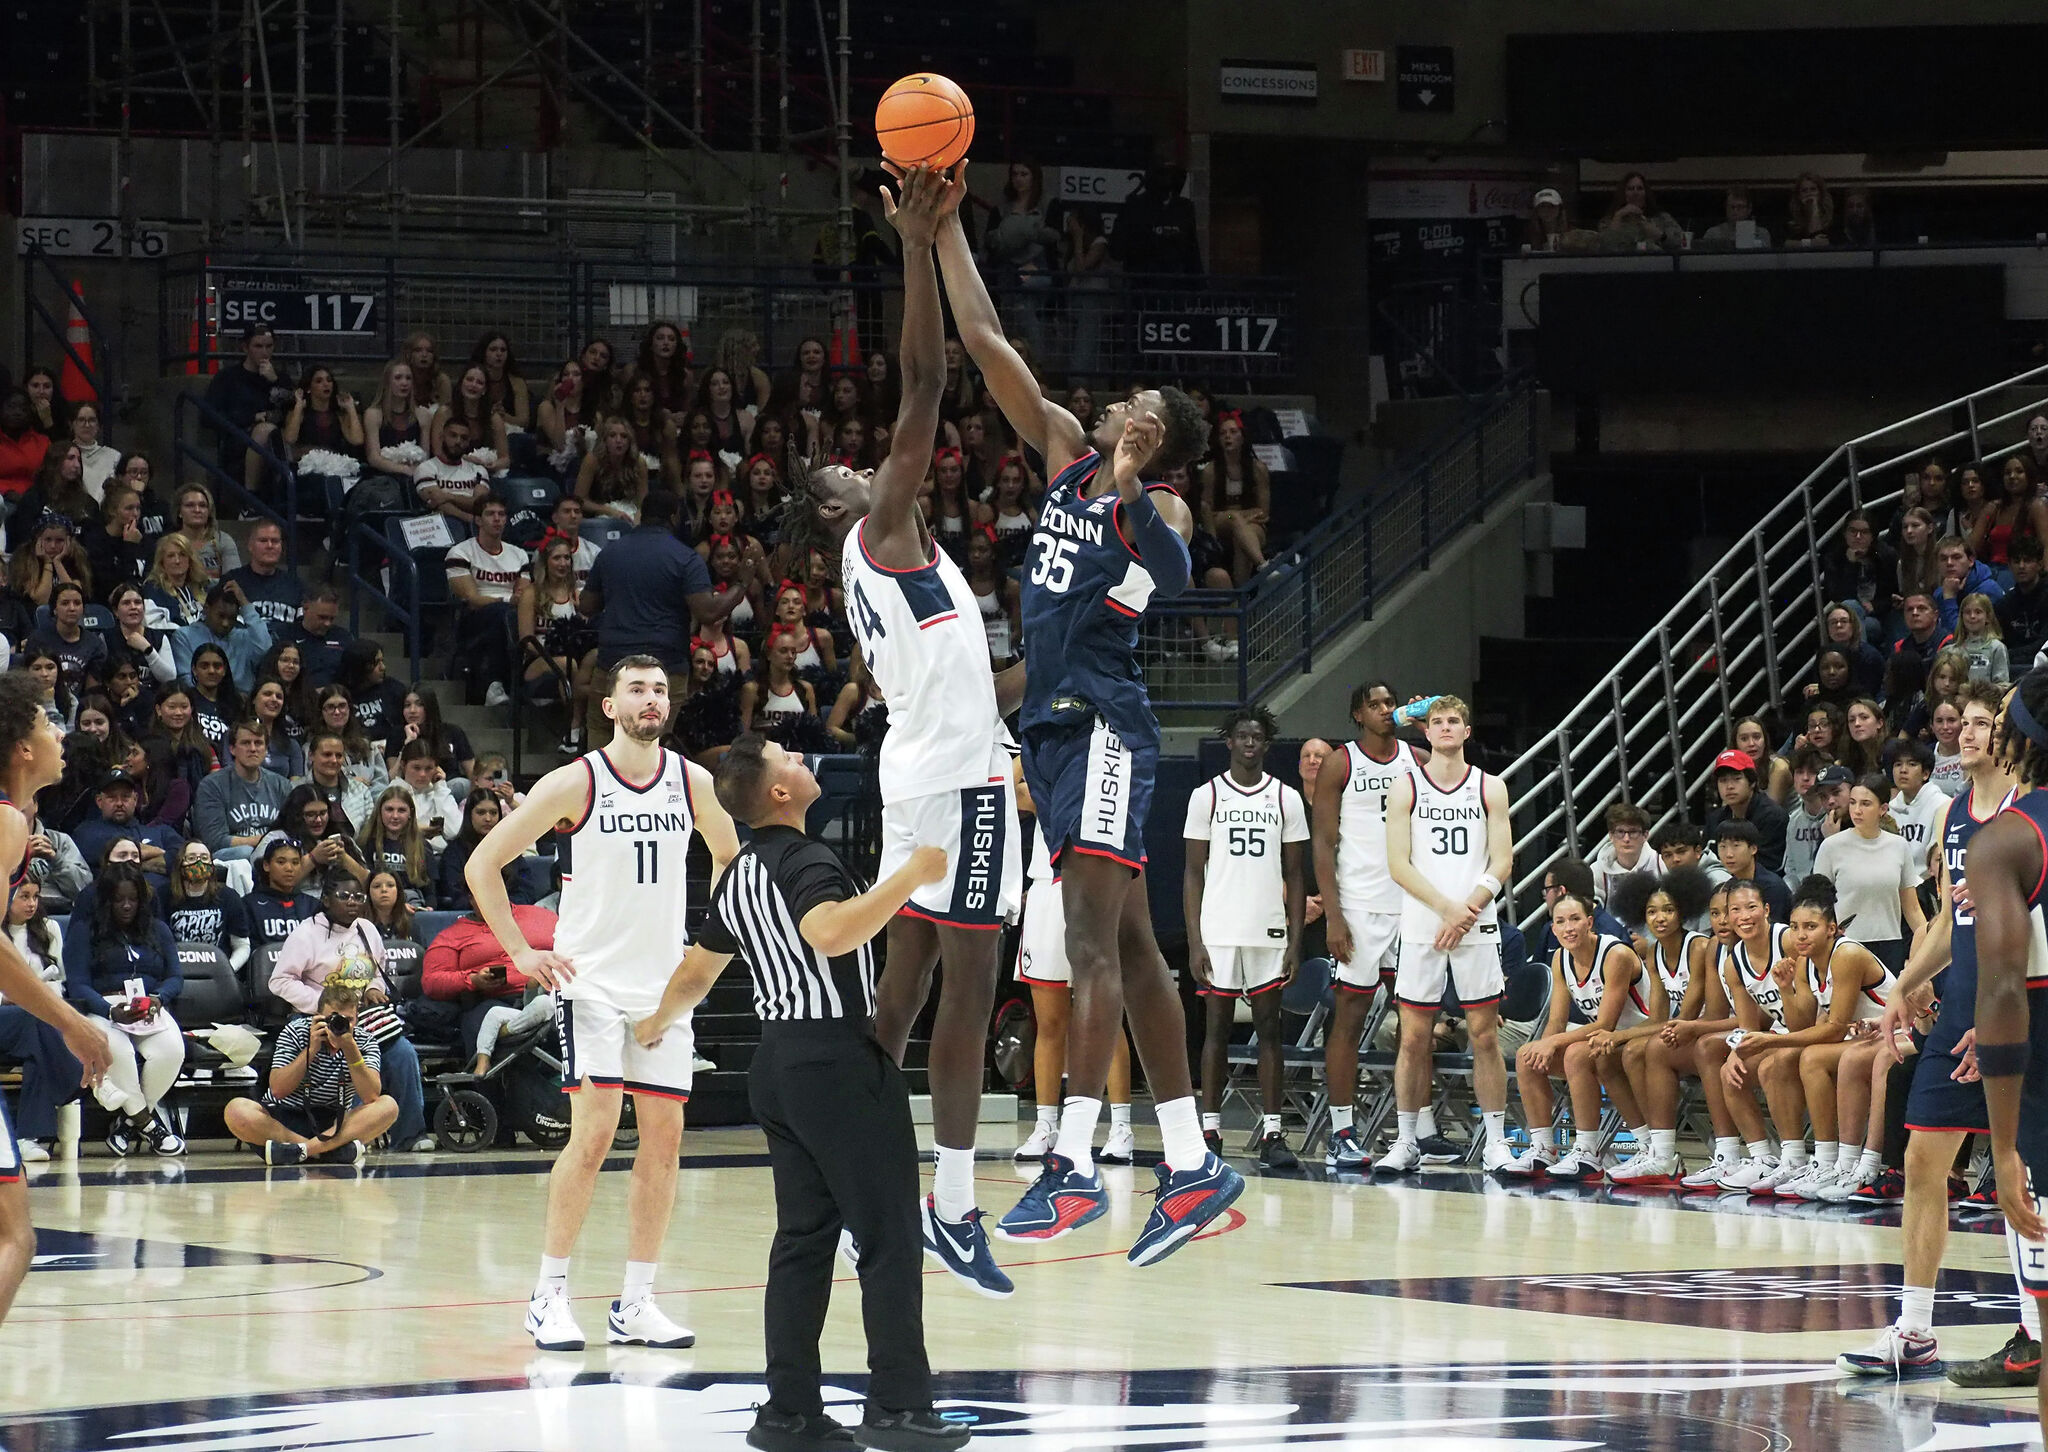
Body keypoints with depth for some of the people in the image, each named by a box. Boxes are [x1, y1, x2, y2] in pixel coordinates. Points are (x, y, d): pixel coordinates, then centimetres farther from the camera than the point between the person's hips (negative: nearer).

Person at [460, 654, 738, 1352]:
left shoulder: (693, 782, 3)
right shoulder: (575, 783, -9)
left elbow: (732, 857, 22)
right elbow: (482, 863, -4)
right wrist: (521, 954, -7)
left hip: (666, 981, 5)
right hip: (591, 979, -5)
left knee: (664, 1133, 3)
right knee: (594, 1131, -14)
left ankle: (635, 1304, 10)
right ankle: (549, 1295, -5)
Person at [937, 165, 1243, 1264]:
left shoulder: (1157, 508, -4)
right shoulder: (1066, 454, 15)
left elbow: (1169, 567, -27)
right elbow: (984, 342, 14)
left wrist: (1127, 482, -38)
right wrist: (944, 227, 9)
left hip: (1105, 723, -8)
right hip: (1054, 721, 8)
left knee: (1094, 942, -13)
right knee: (1126, 946, 9)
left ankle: (1074, 1164, -18)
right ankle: (1191, 1164, 12)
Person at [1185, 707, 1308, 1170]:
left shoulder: (1287, 799, 8)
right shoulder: (1206, 796, 4)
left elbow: (1294, 876, 9)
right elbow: (1193, 872, 3)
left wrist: (1295, 940, 0)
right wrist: (1194, 941, -5)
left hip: (1270, 934, 1)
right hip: (1219, 934, -1)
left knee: (1270, 1030, 1)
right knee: (1218, 1028, 2)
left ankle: (1272, 1134, 1)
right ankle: (1209, 1129, 7)